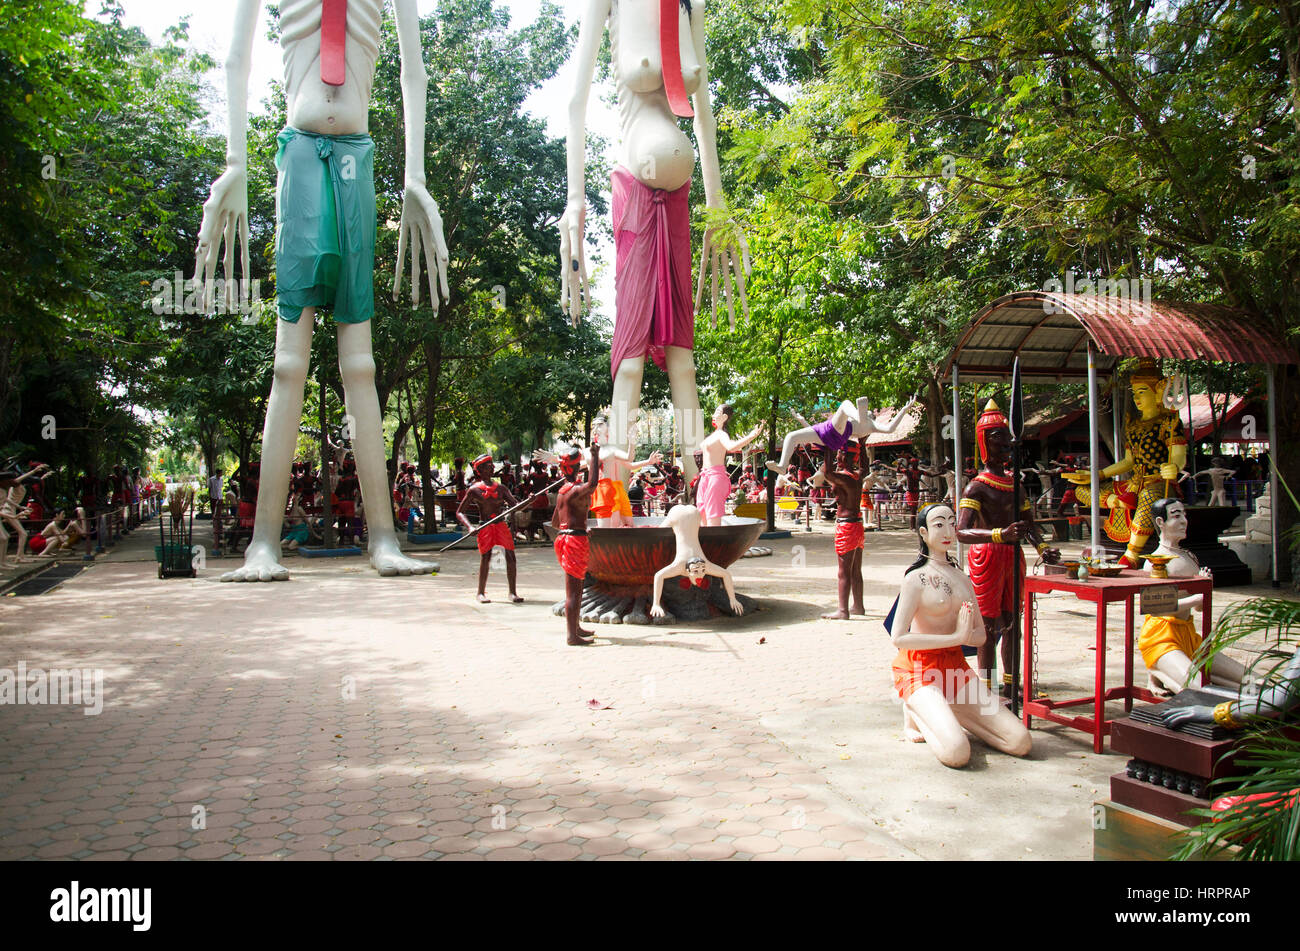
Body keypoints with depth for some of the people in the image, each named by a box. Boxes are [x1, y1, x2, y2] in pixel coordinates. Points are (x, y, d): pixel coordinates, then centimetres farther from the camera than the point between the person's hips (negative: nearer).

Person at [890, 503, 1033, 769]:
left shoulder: (962, 578, 13)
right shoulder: (916, 578, -8)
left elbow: (980, 635, 11)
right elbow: (898, 638, -17)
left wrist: (963, 634, -13)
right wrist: (956, 637, -19)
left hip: (956, 666, 7)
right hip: (919, 668, -6)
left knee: (1021, 742, -6)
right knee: (956, 753, -27)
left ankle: (947, 713, 11)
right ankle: (916, 711, 2)